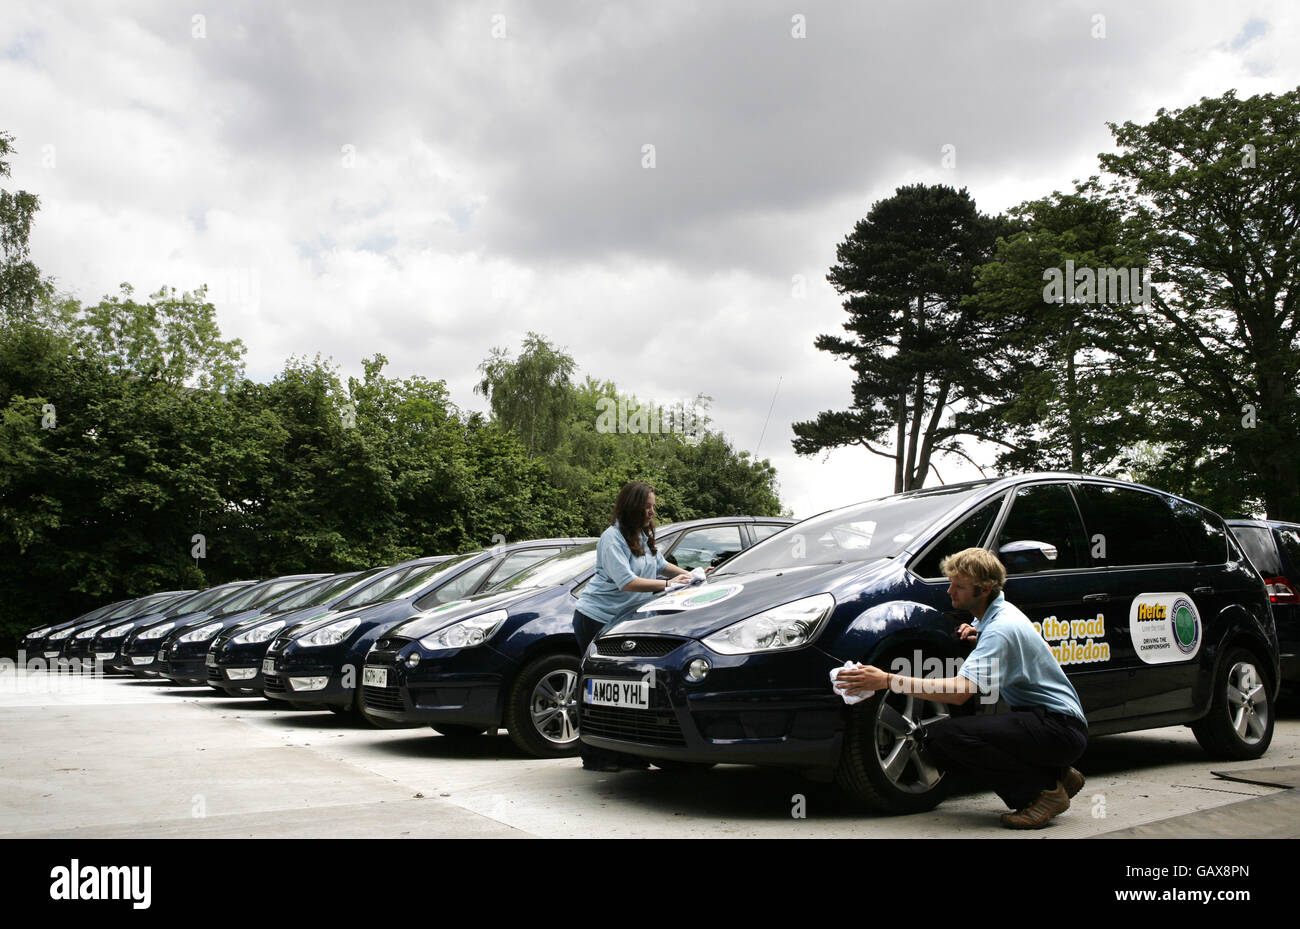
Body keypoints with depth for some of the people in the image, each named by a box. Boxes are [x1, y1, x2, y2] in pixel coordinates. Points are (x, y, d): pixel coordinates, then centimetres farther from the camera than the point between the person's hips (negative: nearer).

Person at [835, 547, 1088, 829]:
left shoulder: (1002, 629, -21)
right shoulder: (998, 615, 9)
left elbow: (961, 691, -33)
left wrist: (888, 681, -33)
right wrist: (977, 637, 8)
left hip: (1061, 726, -10)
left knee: (951, 734, -27)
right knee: (936, 739, 1)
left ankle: (1045, 790, -11)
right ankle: (1057, 775, 8)